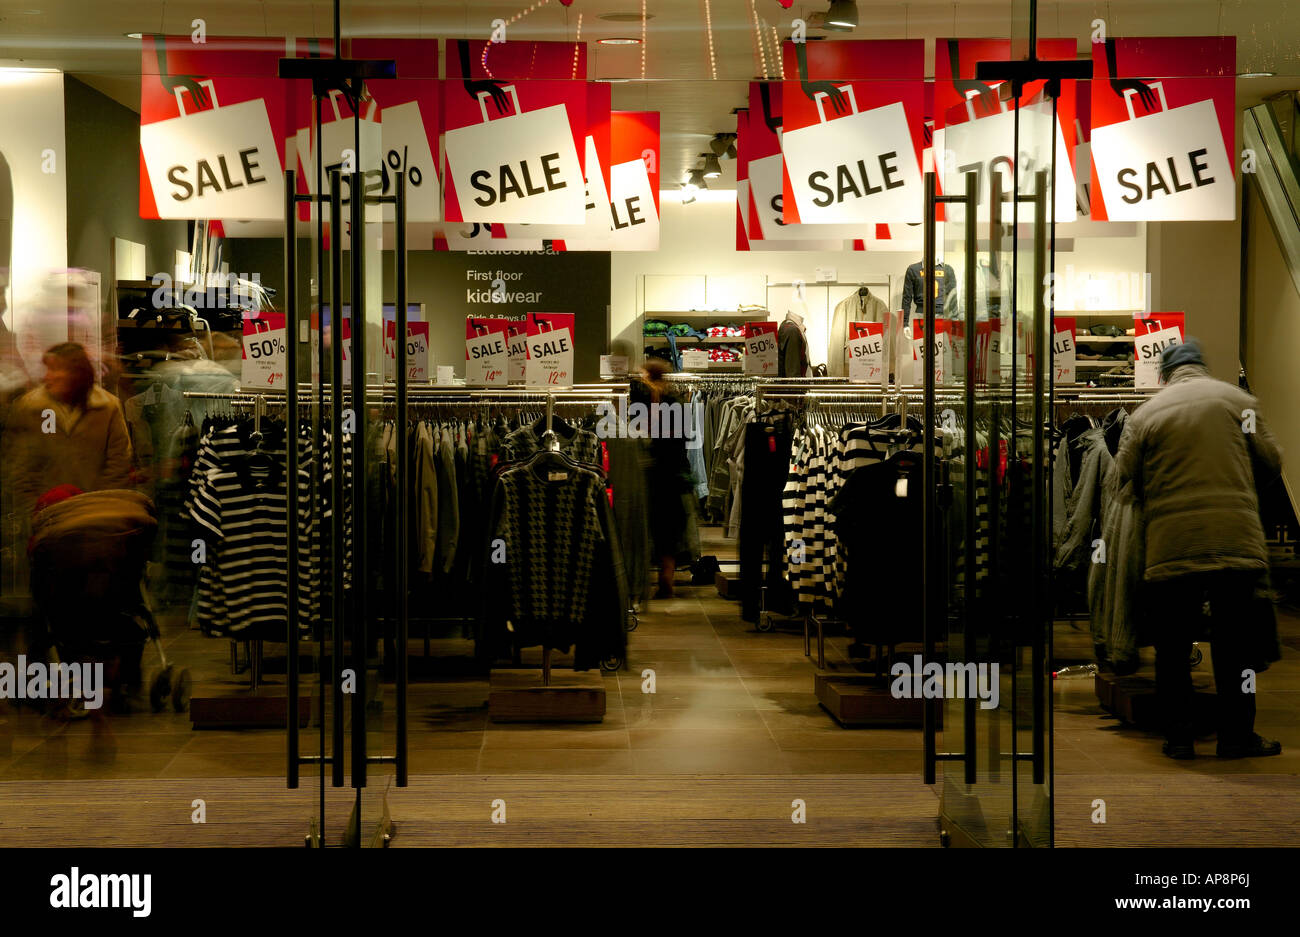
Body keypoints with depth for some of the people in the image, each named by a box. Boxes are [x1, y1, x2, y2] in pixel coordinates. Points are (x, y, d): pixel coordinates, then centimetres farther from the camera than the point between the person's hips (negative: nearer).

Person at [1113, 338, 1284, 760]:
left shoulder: (1144, 414, 5)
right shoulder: (1238, 400, 5)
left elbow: (1121, 480, 4)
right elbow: (1271, 462, 8)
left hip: (1170, 547, 0)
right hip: (1236, 542, 0)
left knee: (1173, 650, 9)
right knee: (1234, 646, 9)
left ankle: (1178, 738, 11)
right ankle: (1237, 737, 12)